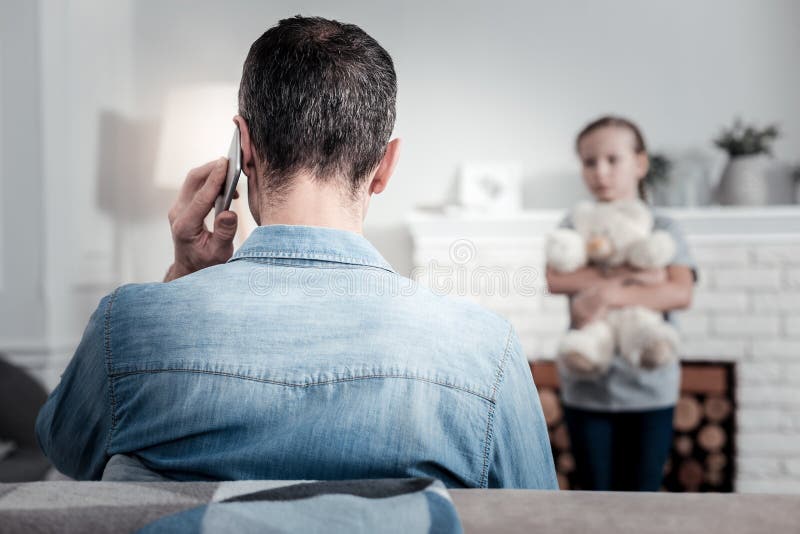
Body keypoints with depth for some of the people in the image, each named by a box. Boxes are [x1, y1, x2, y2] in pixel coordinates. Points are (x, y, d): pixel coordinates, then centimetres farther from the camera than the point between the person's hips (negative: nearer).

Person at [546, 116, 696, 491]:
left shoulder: (662, 229, -1)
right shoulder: (575, 225, 4)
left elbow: (681, 293, -18)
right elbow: (555, 279, -15)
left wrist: (607, 295, -28)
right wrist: (622, 276, -24)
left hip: (647, 390, -1)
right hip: (586, 390, 1)